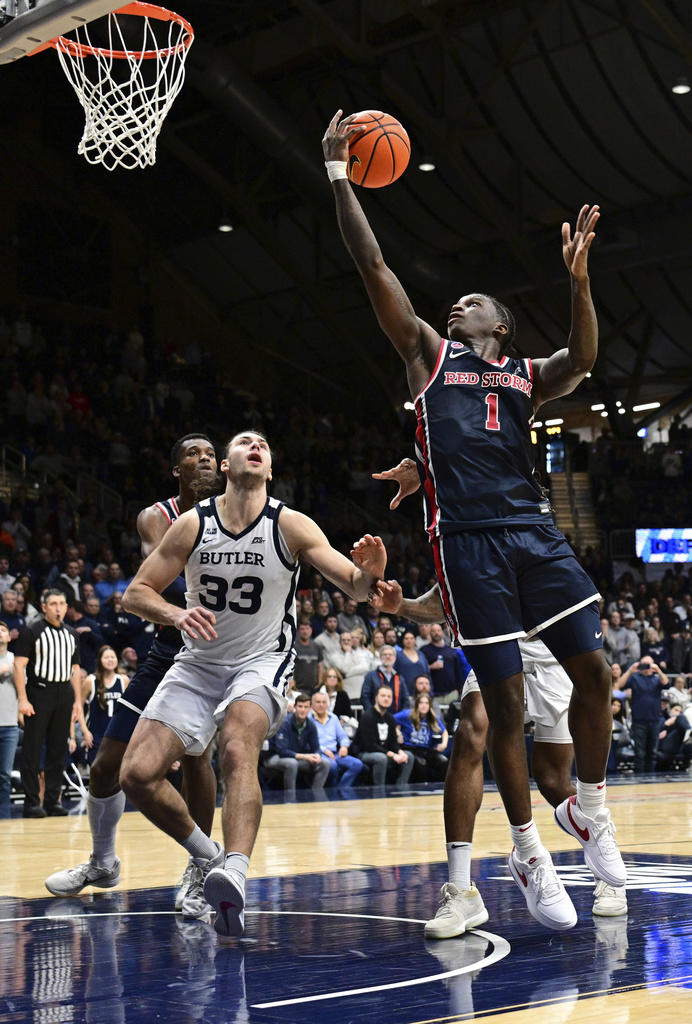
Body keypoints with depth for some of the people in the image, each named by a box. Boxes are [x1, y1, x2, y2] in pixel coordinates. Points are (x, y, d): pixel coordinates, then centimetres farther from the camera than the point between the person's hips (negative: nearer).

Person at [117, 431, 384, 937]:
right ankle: (209, 857, 13)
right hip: (199, 662, 3)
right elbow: (136, 593, -2)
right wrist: (175, 613, -24)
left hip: (262, 662, -3)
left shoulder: (291, 526, -10)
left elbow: (354, 588, -15)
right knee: (137, 774, -10)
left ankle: (234, 874, -47)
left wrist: (370, 573, -40)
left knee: (238, 751, -34)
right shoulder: (192, 525, -6)